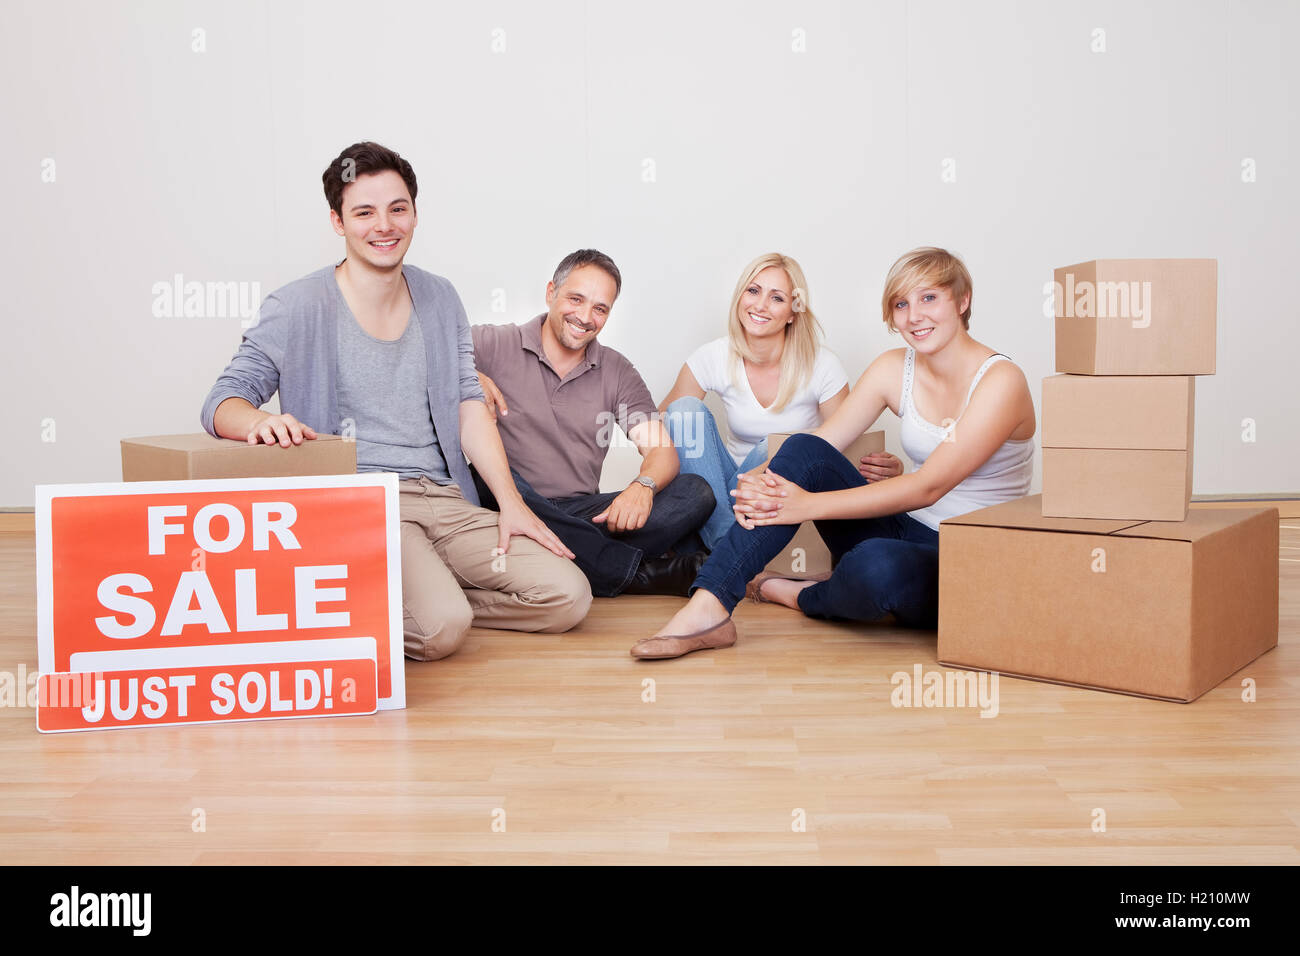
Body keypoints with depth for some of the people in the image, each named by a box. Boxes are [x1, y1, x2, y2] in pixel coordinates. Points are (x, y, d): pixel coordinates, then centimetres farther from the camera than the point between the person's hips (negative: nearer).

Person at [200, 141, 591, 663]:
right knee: (441, 626, -30)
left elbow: (469, 408, 12)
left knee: (569, 597, -10)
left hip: (445, 500, 6)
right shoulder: (297, 308, -3)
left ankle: (420, 595, 4)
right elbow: (222, 402, -6)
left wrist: (511, 502, 0)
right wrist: (260, 420, -33)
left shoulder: (440, 298, 13)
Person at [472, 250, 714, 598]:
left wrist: (643, 486, -21)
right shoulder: (494, 345, 3)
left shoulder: (617, 372, 12)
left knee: (696, 493, -15)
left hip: (583, 514, 2)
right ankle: (639, 571, -31)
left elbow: (662, 451, 2)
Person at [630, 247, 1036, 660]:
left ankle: (804, 598, -2)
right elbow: (819, 443, -3)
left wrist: (811, 505, -29)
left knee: (876, 563, -39)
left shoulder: (1000, 381, -14)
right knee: (803, 451, -17)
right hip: (908, 533, 5)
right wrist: (763, 486, -25)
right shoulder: (894, 369, 5)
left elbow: (928, 487, -23)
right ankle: (707, 608, -26)